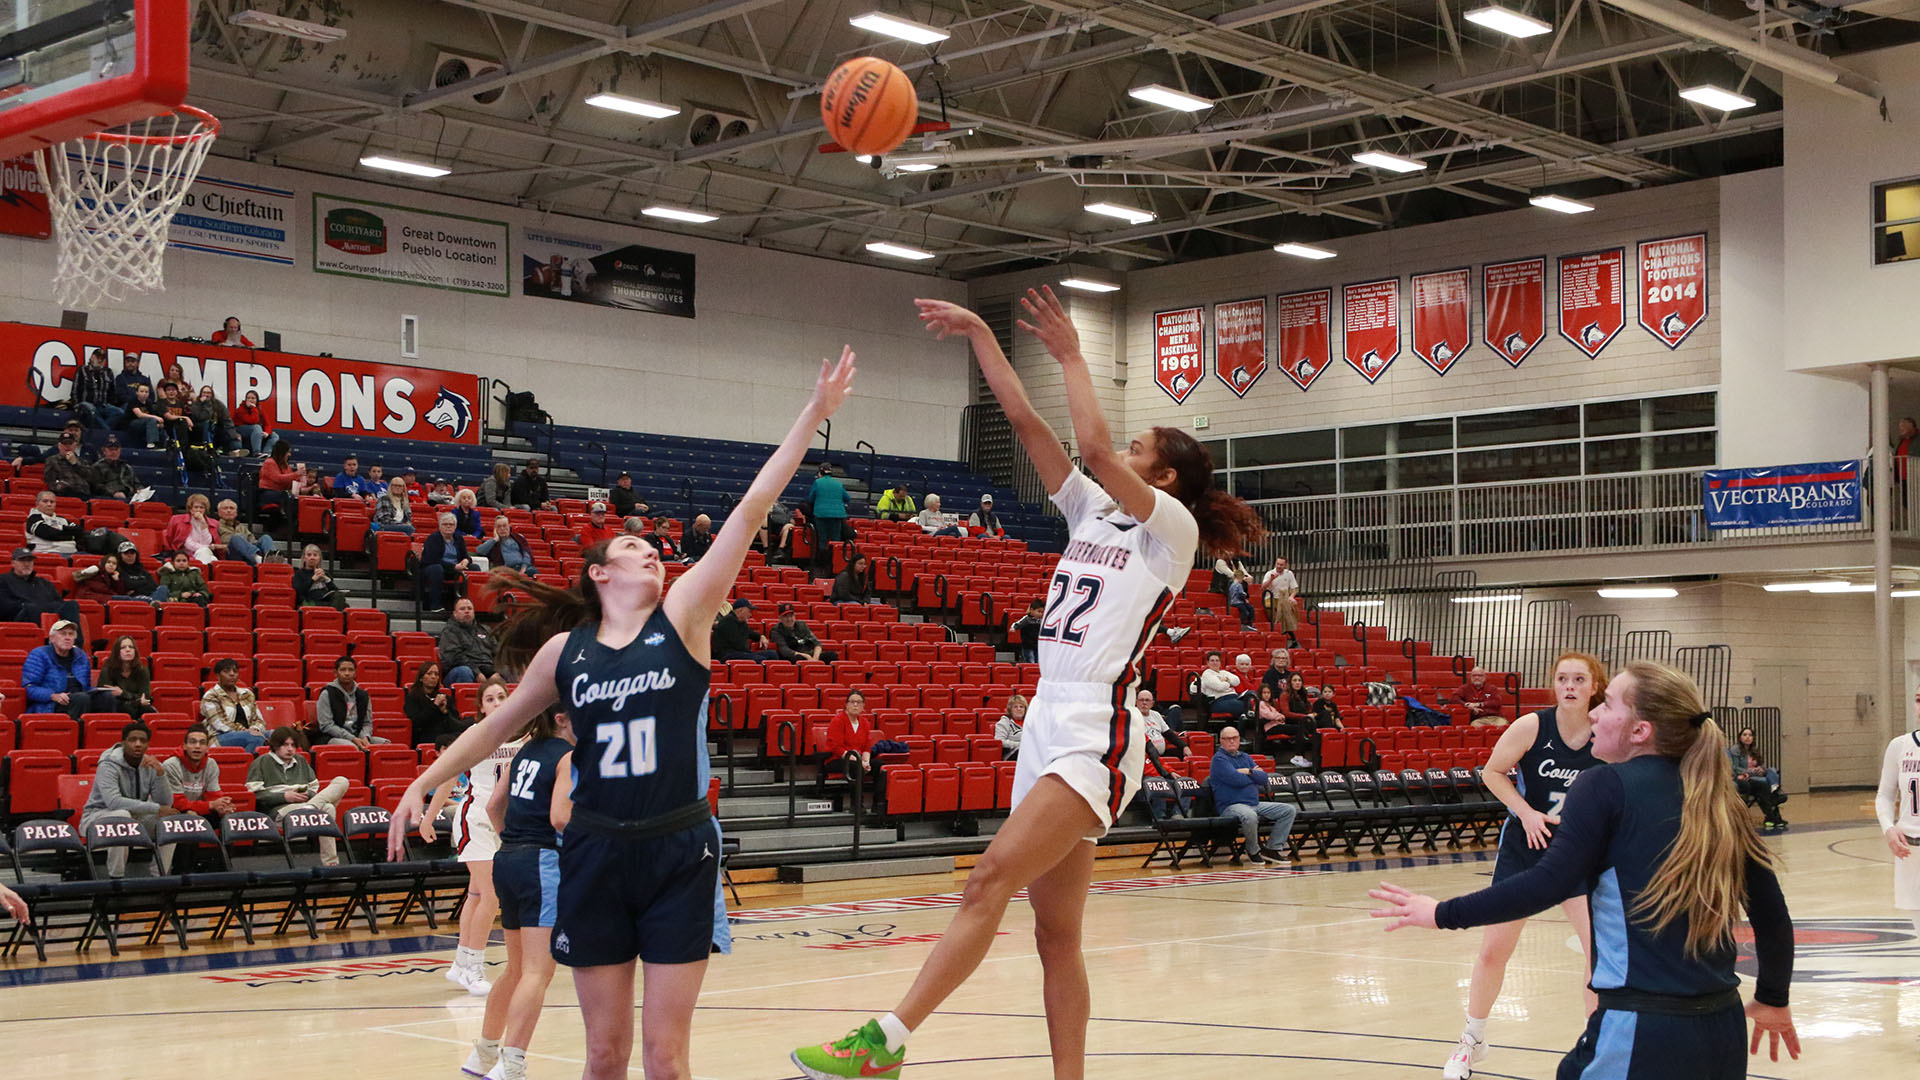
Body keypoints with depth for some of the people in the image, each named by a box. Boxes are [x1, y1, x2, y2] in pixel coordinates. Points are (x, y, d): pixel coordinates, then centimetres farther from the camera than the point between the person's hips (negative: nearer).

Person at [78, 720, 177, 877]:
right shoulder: (109, 765, -19)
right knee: (122, 815, -37)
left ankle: (158, 876, -10)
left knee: (170, 819, -15)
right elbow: (113, 802, -35)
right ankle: (116, 878, -28)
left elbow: (166, 804, -9)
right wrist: (156, 809, -35)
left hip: (134, 818, 6)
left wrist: (160, 773, -24)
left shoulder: (150, 766, -2)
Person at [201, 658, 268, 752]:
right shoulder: (210, 697, 3)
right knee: (255, 738, -36)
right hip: (220, 737, -5)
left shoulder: (247, 694, 21)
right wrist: (247, 731, -20)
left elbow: (258, 720, 18)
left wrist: (255, 729, -8)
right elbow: (221, 724, -9)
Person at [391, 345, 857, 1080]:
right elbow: (497, 725, 18)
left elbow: (749, 514, -6)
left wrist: (813, 415, -11)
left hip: (679, 855, -1)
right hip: (596, 854, 2)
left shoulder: (683, 618, 0)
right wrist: (421, 785, 12)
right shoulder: (565, 650, 5)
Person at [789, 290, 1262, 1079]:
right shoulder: (1095, 512, 17)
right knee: (1055, 933, 6)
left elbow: (1093, 446, -16)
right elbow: (1024, 421, 14)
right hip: (1048, 725, 9)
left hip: (1097, 736, -8)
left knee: (990, 882, -20)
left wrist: (1070, 356, -4)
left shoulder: (1173, 527, -2)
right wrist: (977, 334, 10)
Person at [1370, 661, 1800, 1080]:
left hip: (1644, 1035, -6)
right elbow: (1772, 915, 10)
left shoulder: (1607, 786, -8)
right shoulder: (1716, 800, 8)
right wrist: (1773, 1000, 24)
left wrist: (1443, 914, -6)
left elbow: (1547, 885, -15)